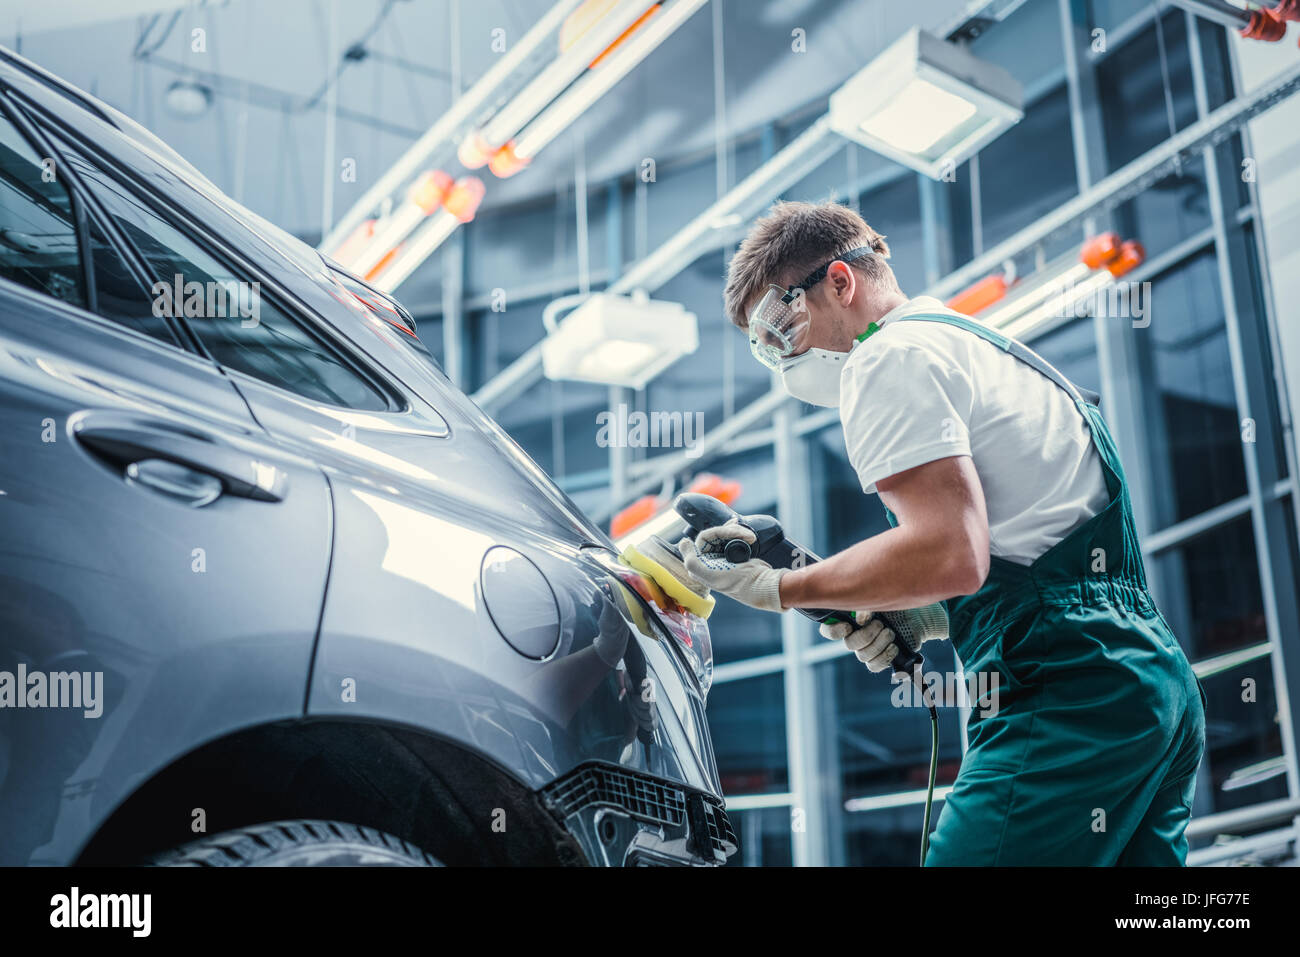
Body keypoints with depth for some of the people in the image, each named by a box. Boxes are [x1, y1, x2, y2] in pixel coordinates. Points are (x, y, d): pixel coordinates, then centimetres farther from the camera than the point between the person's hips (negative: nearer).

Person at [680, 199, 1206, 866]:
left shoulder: (889, 356, -4)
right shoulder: (985, 348, 27)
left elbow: (950, 555, -18)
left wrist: (779, 589, -7)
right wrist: (907, 620, 16)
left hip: (1067, 697, -10)